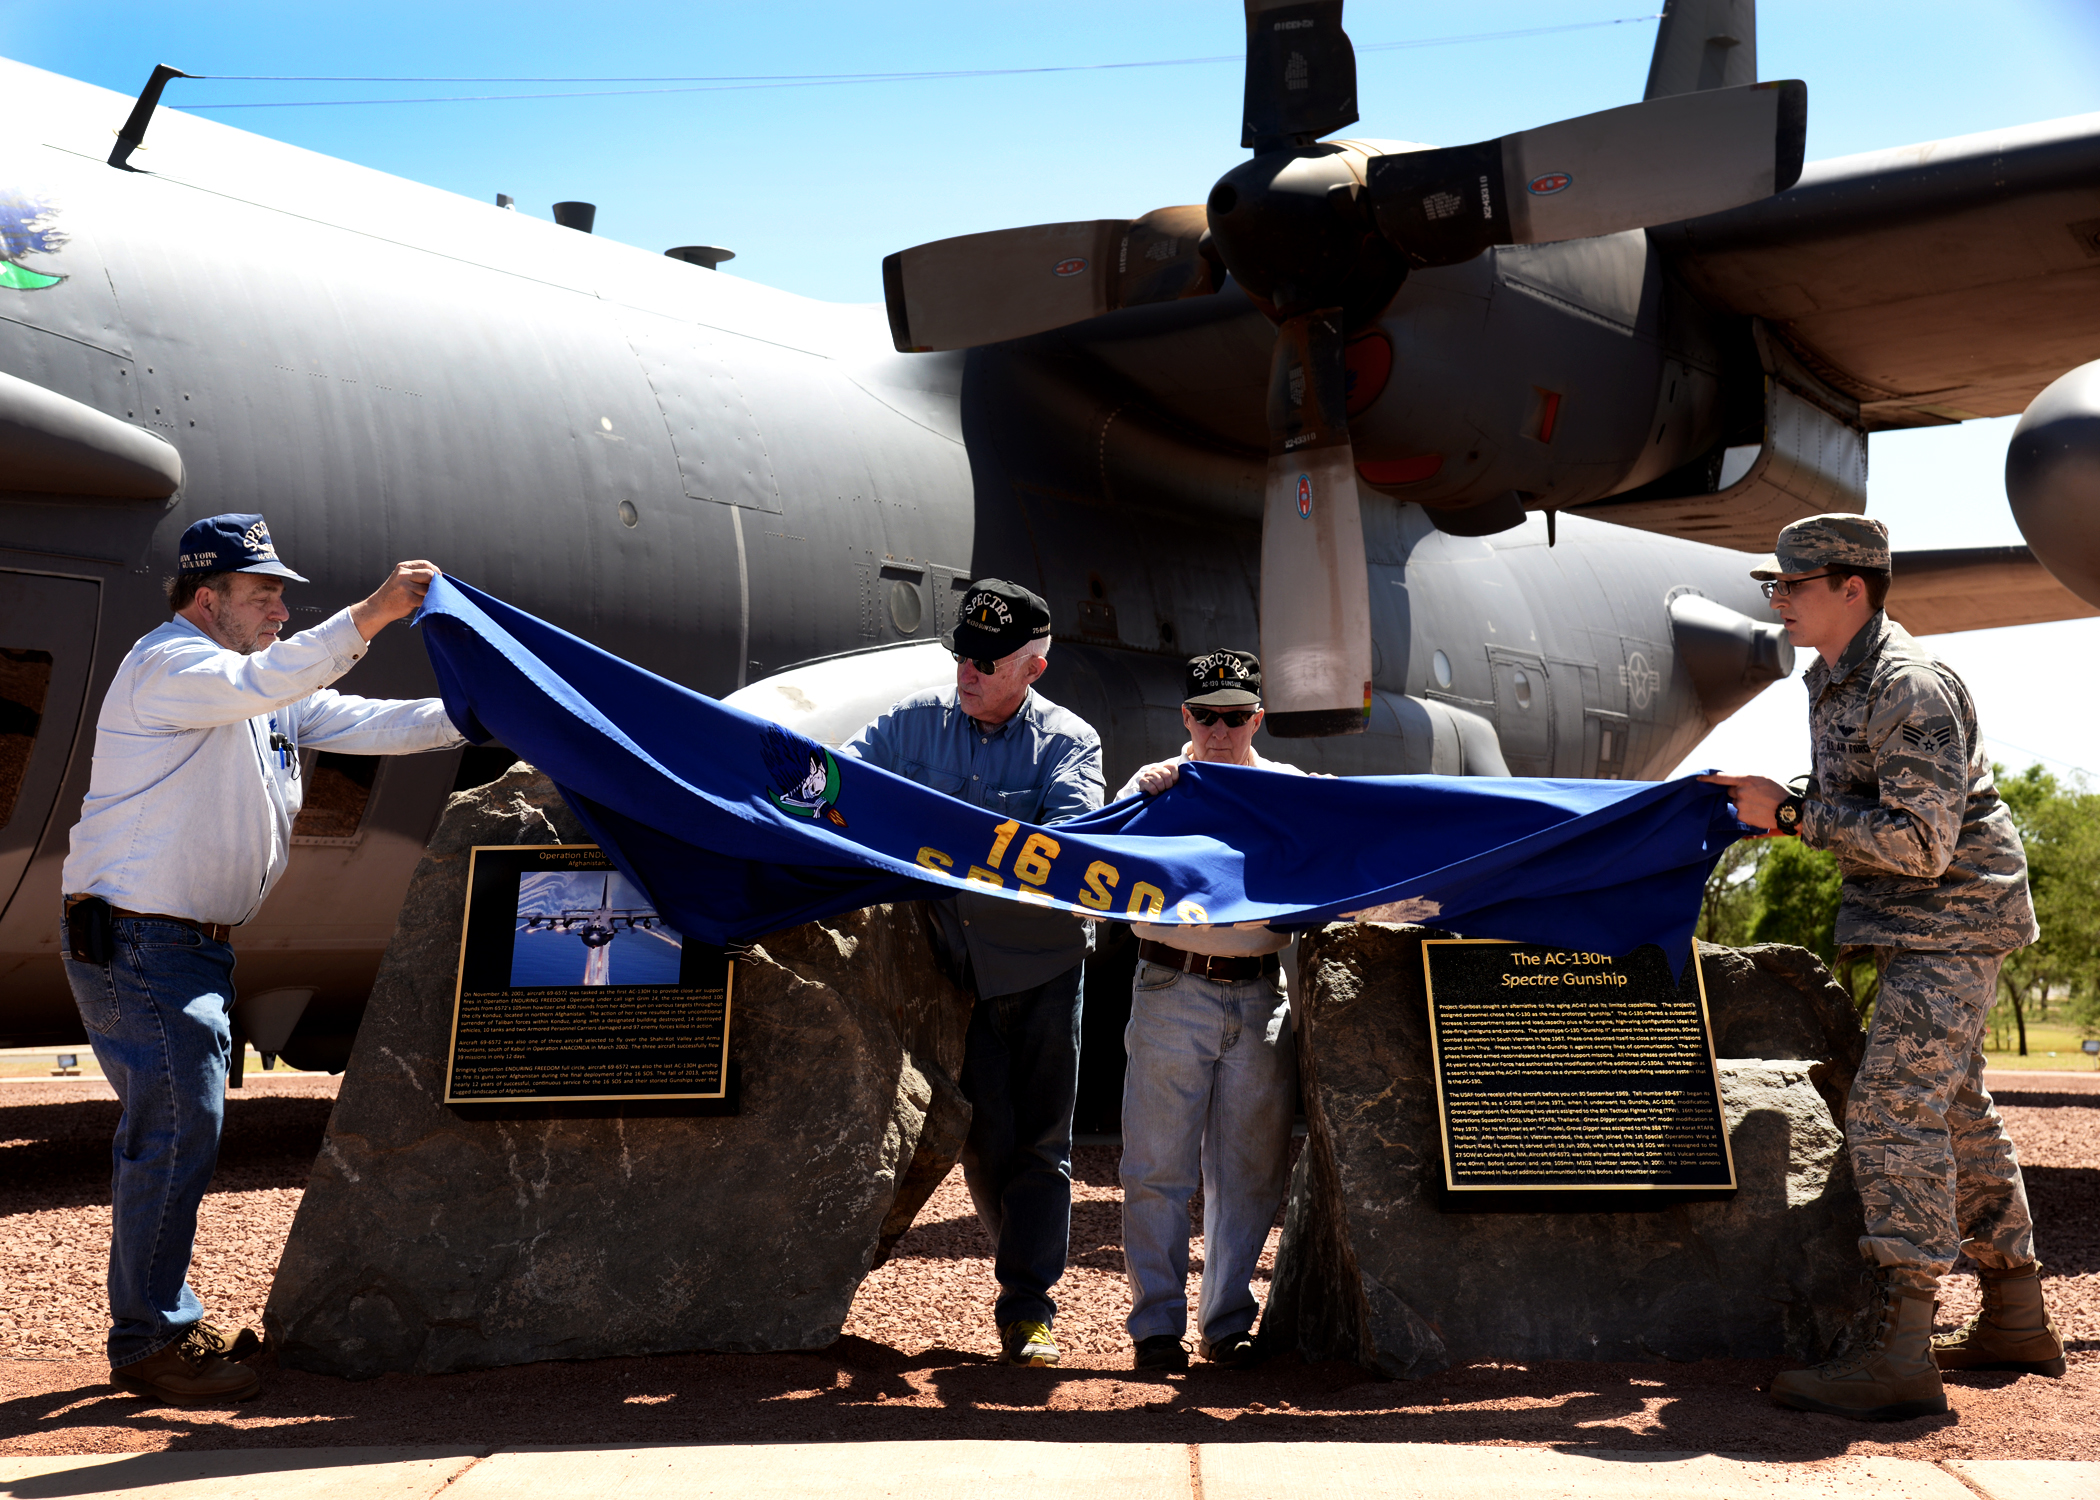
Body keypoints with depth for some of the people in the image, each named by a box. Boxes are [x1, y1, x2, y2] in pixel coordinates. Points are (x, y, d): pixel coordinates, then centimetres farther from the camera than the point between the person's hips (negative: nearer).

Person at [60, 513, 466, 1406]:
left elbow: (361, 723, 16)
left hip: (192, 946, 10)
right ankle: (148, 1345, -4)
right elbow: (260, 685, -31)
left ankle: (165, 1324, 22)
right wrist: (368, 617, -39)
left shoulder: (262, 696, 19)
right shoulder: (168, 663, -10)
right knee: (174, 1130, -11)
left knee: (183, 1130, 13)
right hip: (136, 939, -10)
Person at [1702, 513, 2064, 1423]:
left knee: (1892, 1110, -16)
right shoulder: (1830, 682, 9)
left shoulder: (1912, 688, -22)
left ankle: (1900, 1355, -17)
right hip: (1920, 927, 10)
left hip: (1952, 918, -10)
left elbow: (1921, 842, -27)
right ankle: (2016, 1321, 29)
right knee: (1955, 1111, 16)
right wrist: (1784, 811, 2)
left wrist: (1793, 814, -23)